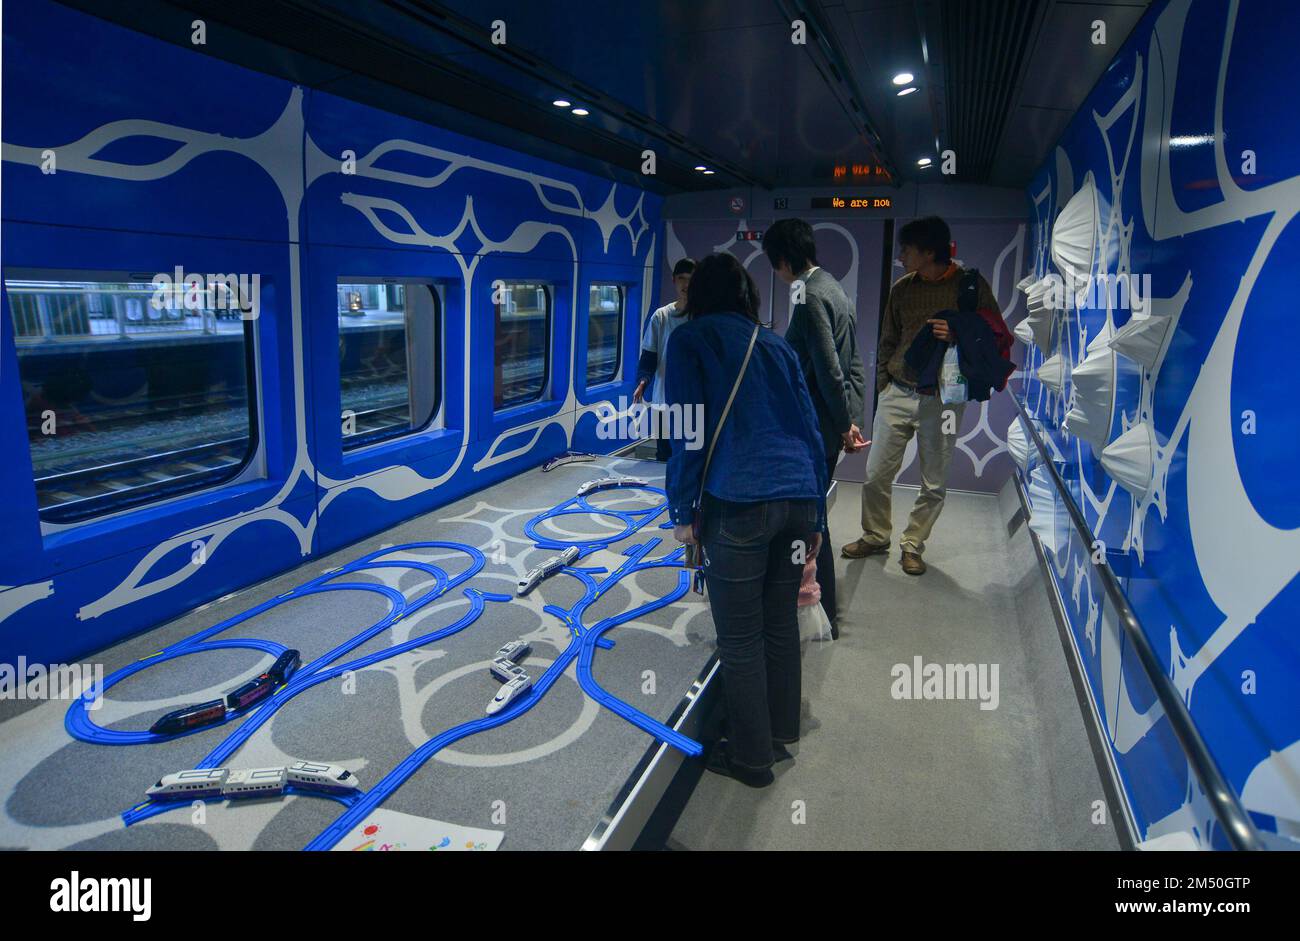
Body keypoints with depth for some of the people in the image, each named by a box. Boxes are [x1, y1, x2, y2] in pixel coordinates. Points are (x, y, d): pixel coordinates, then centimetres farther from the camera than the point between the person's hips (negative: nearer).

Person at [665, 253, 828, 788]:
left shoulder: (689, 340, 4)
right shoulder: (776, 346, 19)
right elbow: (811, 433, 16)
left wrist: (683, 511, 3)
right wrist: (814, 518, 21)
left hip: (737, 504, -6)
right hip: (798, 500, 6)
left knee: (740, 639, 6)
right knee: (780, 623, 19)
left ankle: (752, 757, 19)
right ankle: (782, 729, 35)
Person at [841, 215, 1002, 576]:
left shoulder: (972, 285, -5)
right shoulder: (901, 288, 7)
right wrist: (883, 381, 9)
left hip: (942, 399, -3)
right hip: (897, 394, 3)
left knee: (934, 485, 6)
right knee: (876, 474, 6)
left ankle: (912, 544, 24)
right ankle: (875, 536, 26)